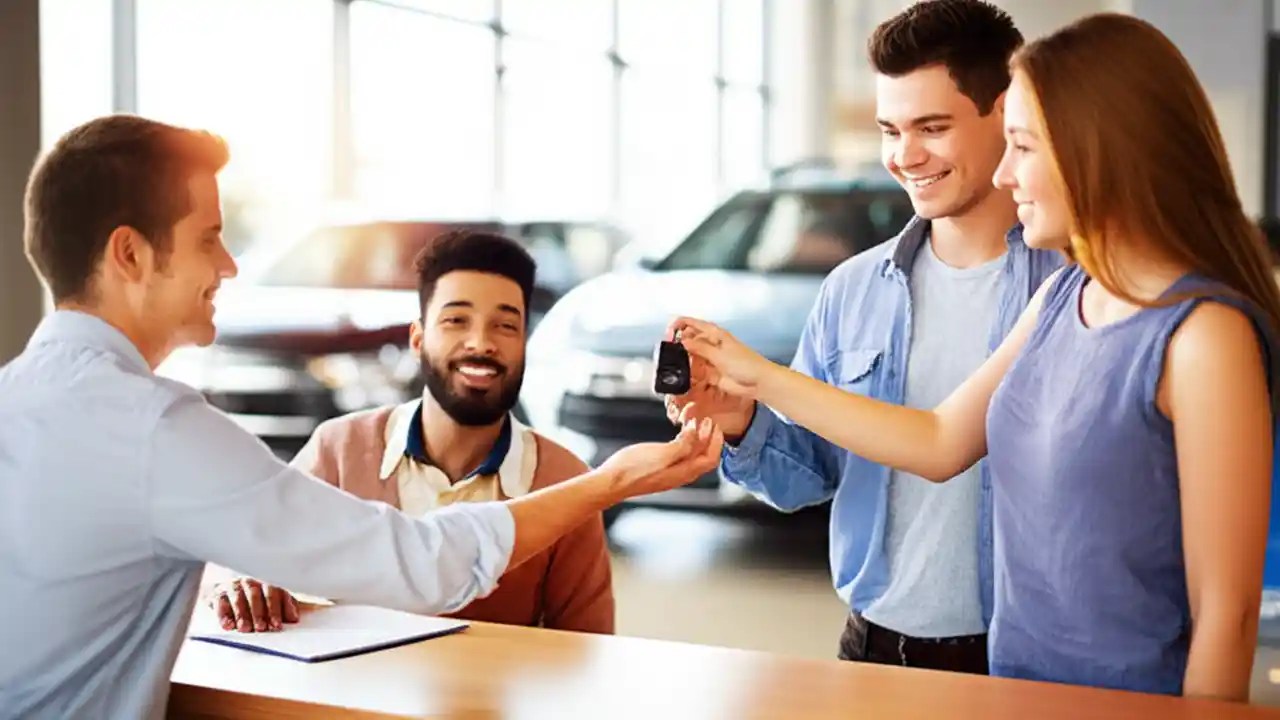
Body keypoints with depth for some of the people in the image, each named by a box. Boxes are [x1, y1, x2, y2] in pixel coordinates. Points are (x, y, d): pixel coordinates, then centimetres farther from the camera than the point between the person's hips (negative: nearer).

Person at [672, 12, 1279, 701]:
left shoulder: (1204, 335, -21)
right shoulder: (1059, 298, 3)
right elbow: (940, 442, 11)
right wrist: (760, 379, 8)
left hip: (1130, 700, -7)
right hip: (1015, 678, 8)